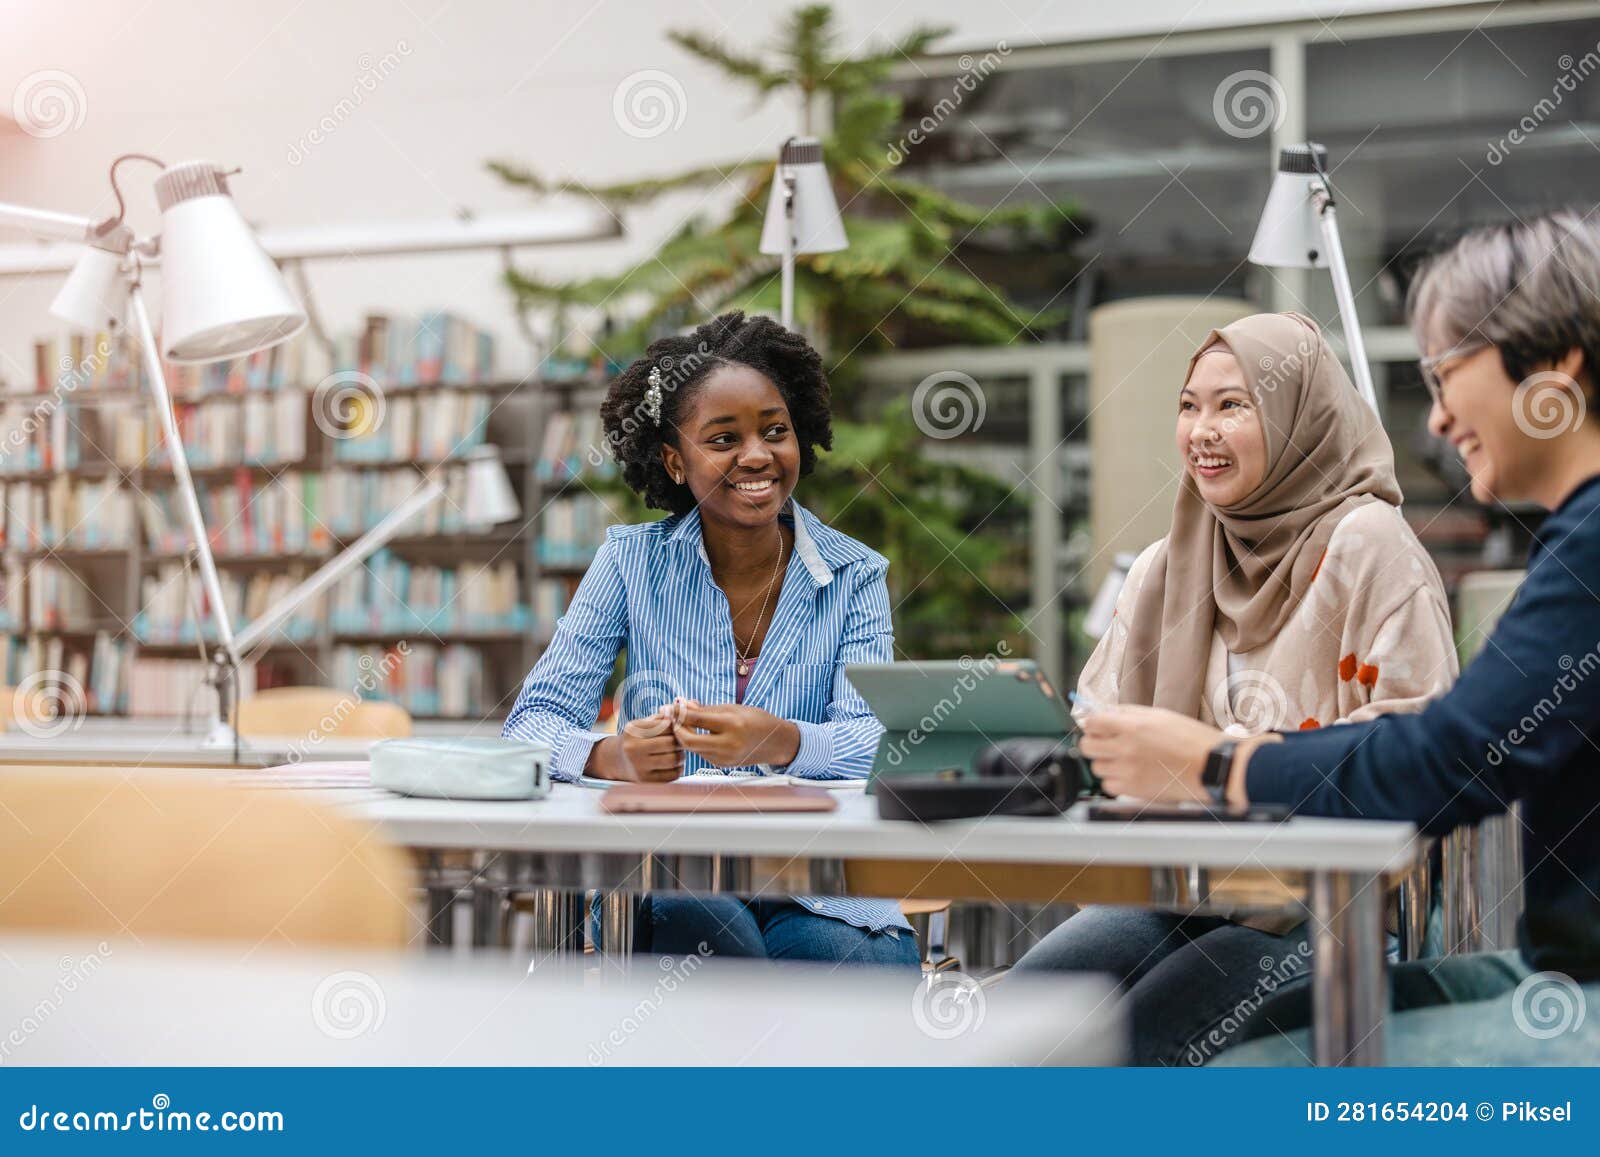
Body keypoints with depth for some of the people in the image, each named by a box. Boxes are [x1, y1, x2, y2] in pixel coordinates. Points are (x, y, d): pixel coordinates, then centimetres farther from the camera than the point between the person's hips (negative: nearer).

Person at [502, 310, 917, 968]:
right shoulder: (633, 562, 5)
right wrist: (612, 758, -26)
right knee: (706, 926, -35)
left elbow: (873, 741, -8)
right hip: (663, 881, 0)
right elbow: (534, 720, -1)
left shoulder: (855, 577, 6)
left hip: (813, 885, 0)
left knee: (870, 965, -33)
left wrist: (781, 742, -32)